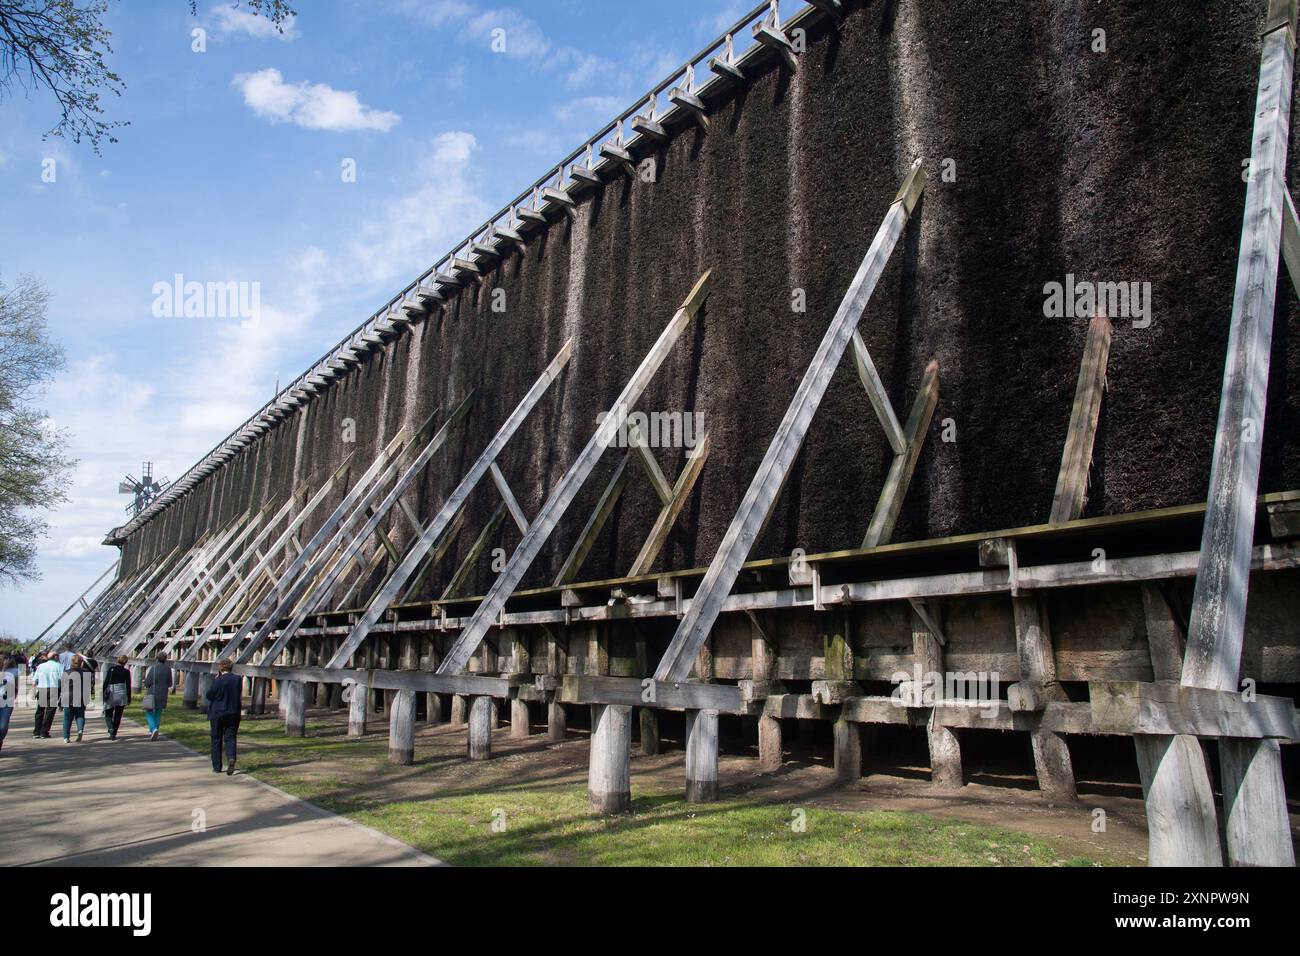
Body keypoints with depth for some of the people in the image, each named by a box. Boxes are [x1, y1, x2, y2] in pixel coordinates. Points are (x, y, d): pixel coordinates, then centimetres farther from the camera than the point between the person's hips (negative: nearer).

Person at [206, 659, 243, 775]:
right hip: (234, 713, 3)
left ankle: (217, 767, 15)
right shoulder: (238, 679, -2)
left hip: (217, 713, -3)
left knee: (216, 739, 10)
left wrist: (217, 678, -2)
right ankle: (231, 758, -20)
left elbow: (208, 695, -5)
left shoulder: (218, 681, -16)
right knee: (230, 737, 7)